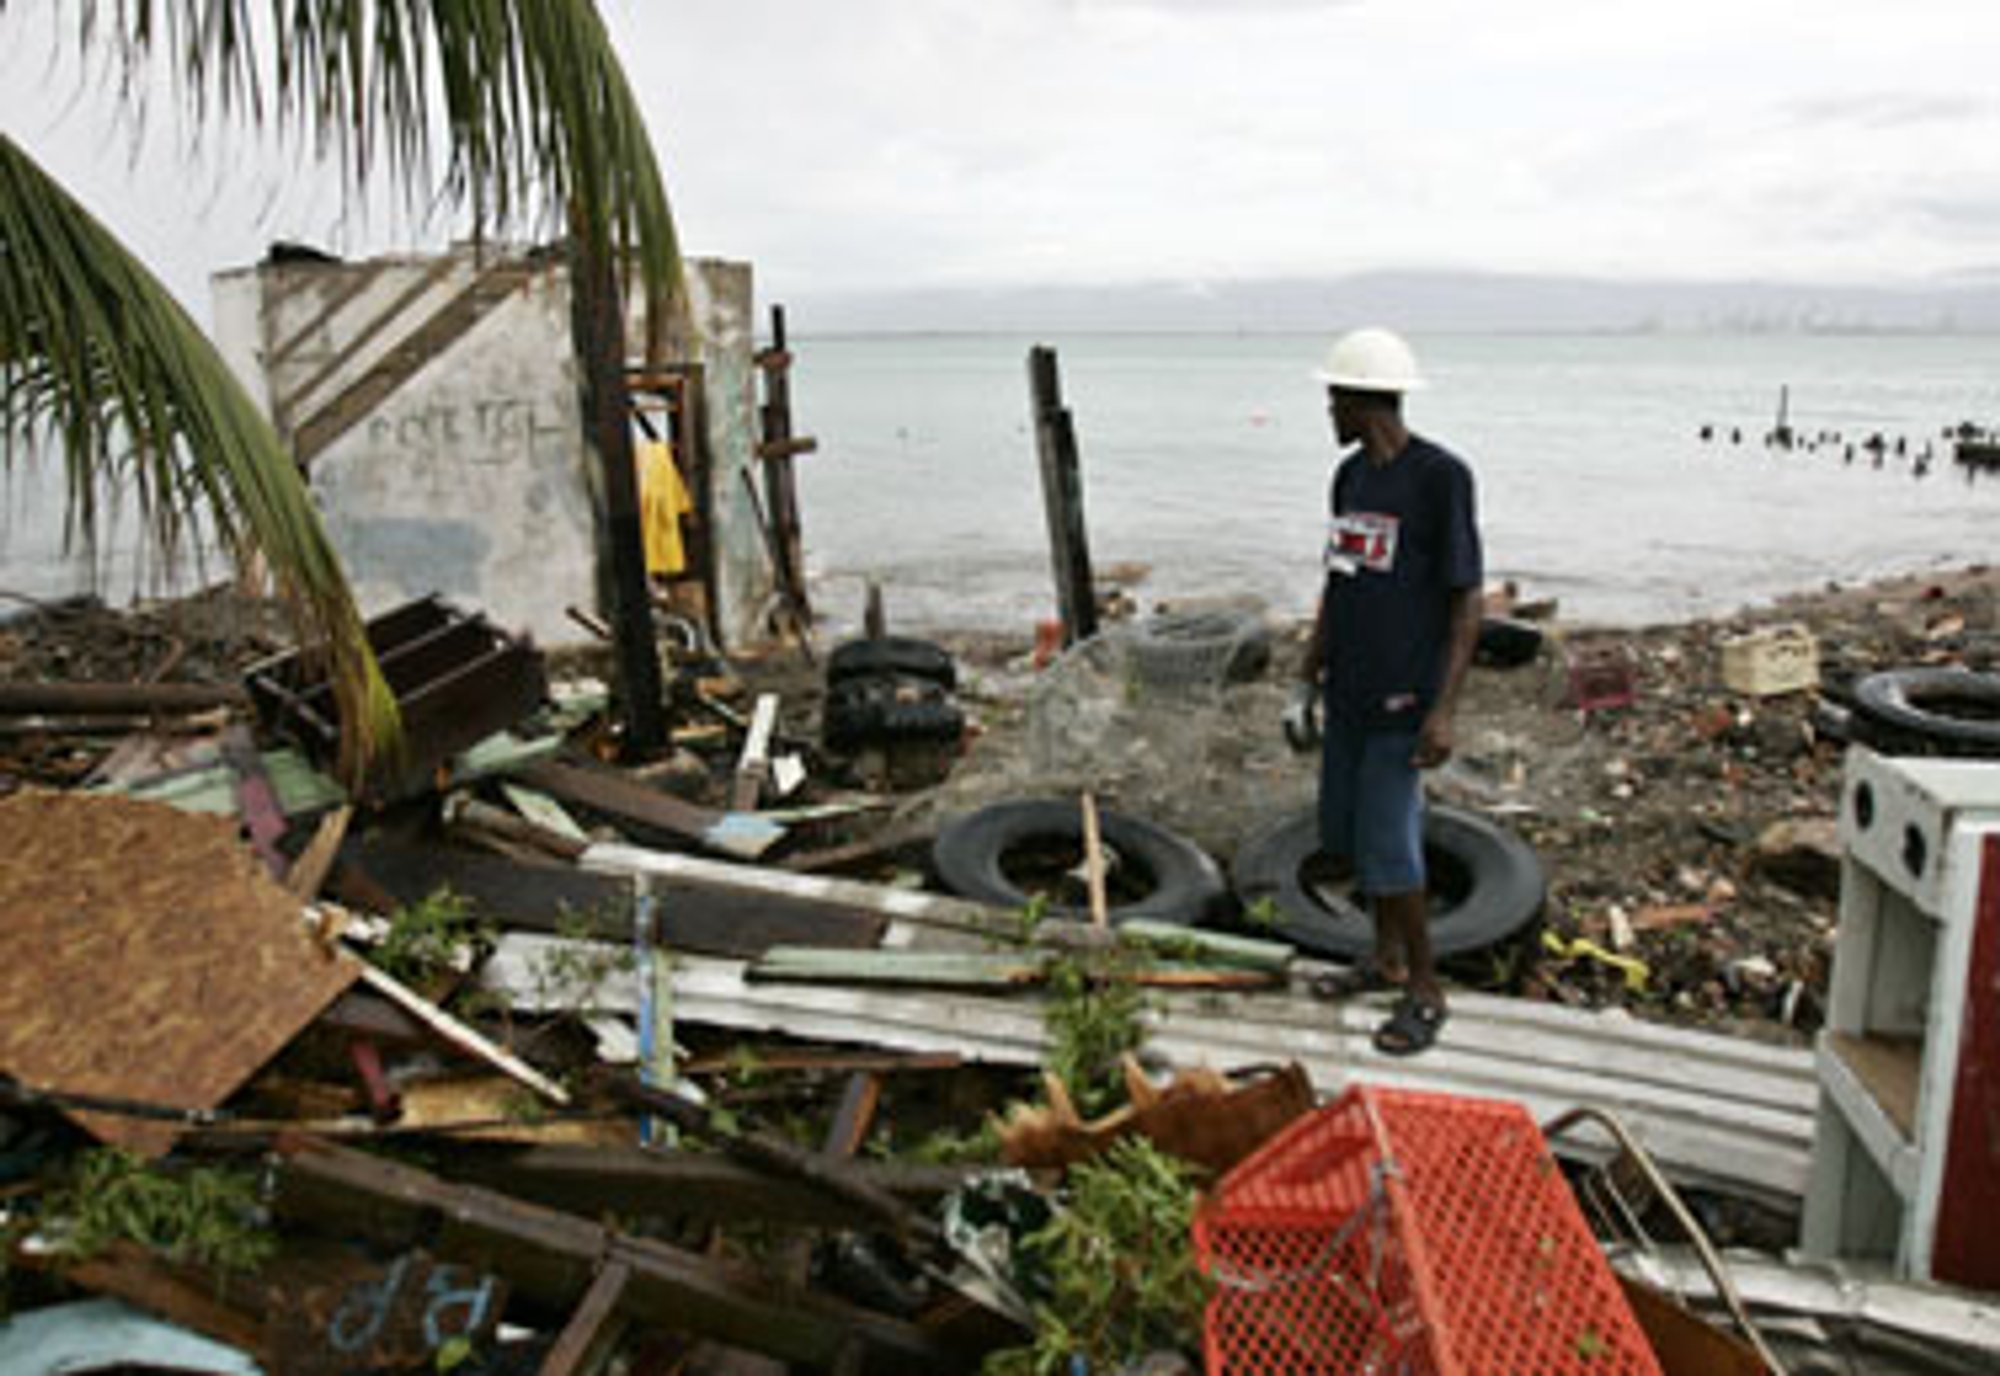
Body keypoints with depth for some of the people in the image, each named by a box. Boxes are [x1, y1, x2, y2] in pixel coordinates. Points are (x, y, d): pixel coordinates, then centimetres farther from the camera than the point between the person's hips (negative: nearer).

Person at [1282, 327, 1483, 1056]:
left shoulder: (1442, 477, -14)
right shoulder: (1351, 475, 9)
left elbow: (1467, 600, -13)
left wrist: (1445, 710, -18)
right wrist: (1307, 681, 15)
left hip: (1403, 700, -8)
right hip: (1348, 695, 8)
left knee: (1387, 847, -5)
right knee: (1344, 835, 14)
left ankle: (1424, 989, 14)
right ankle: (1388, 957, 34)